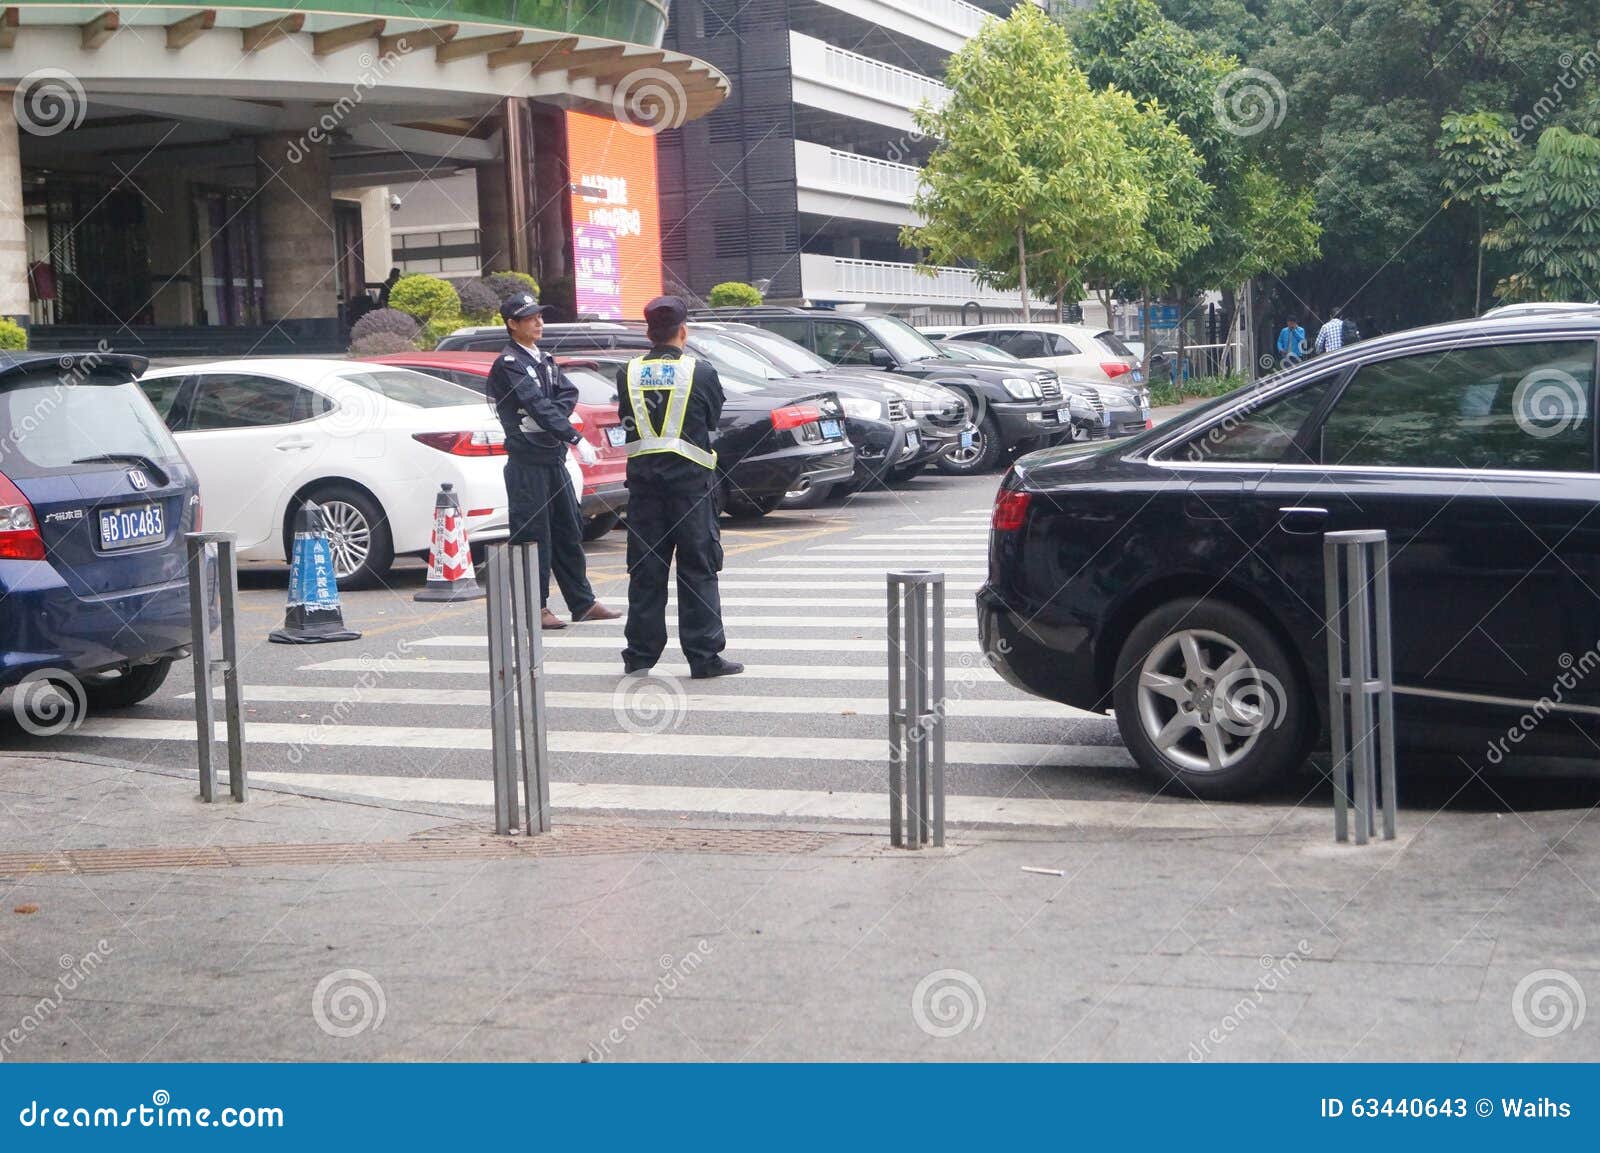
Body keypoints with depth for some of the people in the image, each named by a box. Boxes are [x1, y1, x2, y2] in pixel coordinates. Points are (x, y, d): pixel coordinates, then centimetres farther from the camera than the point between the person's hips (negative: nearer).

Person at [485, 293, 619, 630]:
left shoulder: (543, 360, 16)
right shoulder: (508, 363, -11)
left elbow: (569, 393, 6)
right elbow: (537, 405, -20)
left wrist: (547, 418, -14)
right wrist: (576, 438, -27)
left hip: (553, 456, 8)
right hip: (527, 460, -8)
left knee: (569, 531, 11)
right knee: (533, 535, -4)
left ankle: (583, 603, 18)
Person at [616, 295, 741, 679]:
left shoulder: (628, 374, 3)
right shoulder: (701, 373, -6)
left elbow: (627, 422, 11)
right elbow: (713, 419, 6)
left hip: (643, 478, 3)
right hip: (690, 477, -3)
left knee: (645, 568, 9)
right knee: (698, 568, 2)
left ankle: (640, 654, 13)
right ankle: (704, 655, 1)